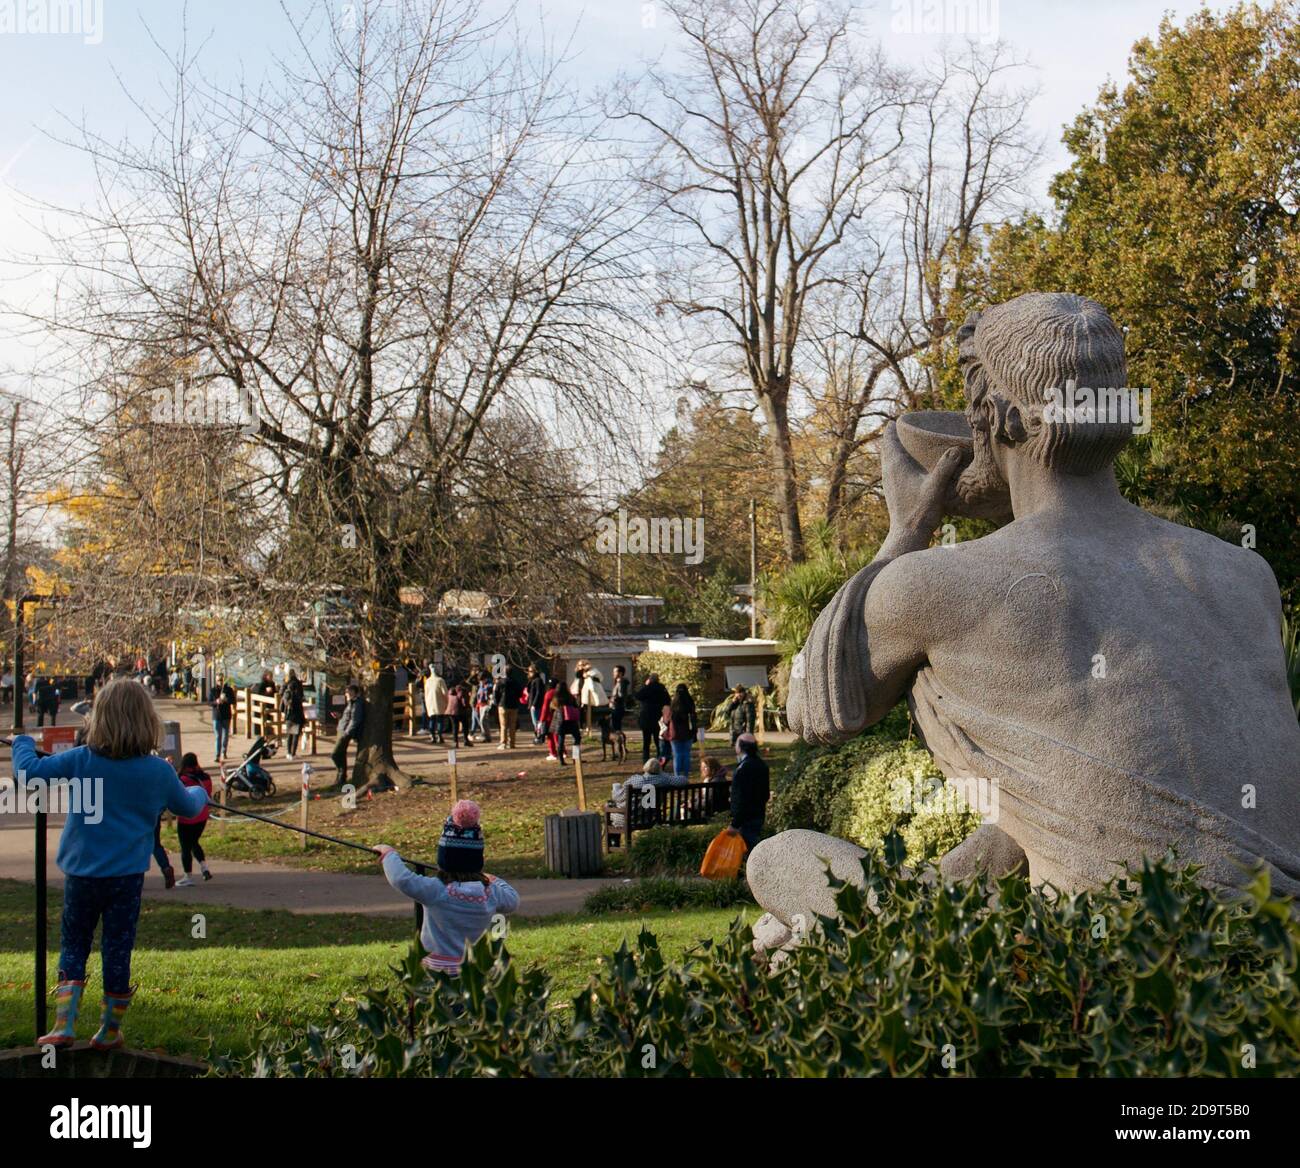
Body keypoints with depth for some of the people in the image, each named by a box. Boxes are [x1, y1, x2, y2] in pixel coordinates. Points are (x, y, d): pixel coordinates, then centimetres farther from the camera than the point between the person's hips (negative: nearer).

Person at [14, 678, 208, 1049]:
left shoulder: (80, 760, -9)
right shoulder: (159, 771, -6)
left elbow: (29, 772, -4)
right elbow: (187, 807, 11)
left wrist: (22, 743, 17)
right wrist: (199, 793, 35)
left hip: (82, 874, 0)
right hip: (127, 876, 0)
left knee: (73, 948, 14)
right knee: (118, 952, 10)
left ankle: (64, 1025, 4)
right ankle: (109, 1032, 20)